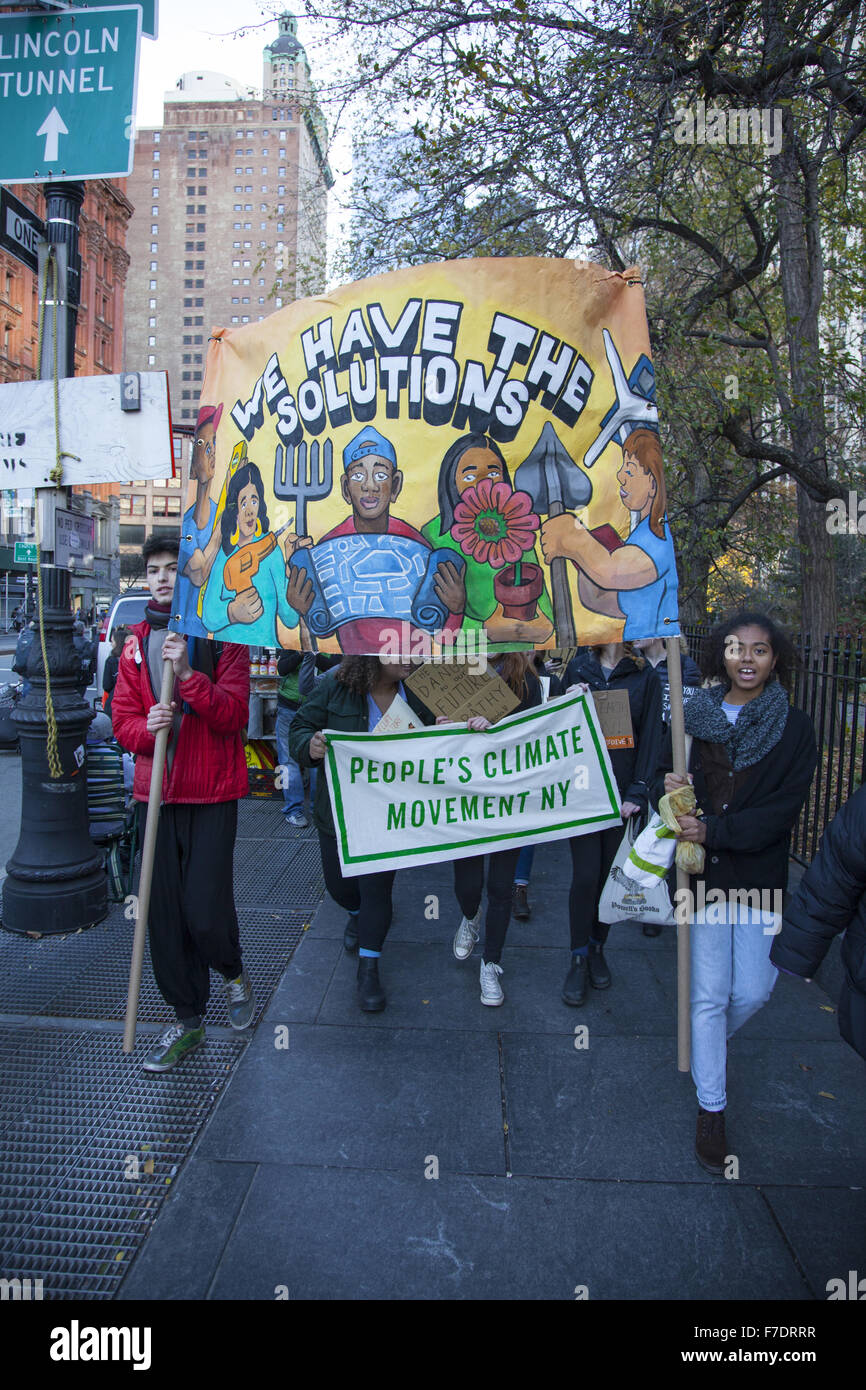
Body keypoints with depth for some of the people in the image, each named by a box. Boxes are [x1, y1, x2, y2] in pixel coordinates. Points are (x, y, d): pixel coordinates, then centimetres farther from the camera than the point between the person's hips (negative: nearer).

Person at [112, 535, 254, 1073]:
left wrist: (188, 674, -23)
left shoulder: (223, 637, -2)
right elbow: (122, 717, 9)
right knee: (164, 913, 7)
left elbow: (234, 713, -11)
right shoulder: (137, 643, 11)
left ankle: (234, 973, 26)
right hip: (156, 793, 4)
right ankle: (188, 1021, 24)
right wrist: (146, 727, -13)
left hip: (212, 793, -4)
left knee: (205, 910, -8)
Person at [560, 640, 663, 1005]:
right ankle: (579, 959, 12)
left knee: (610, 872, 9)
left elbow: (650, 736, -1)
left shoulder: (645, 675, 2)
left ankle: (597, 948, 28)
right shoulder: (578, 667, 4)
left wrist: (638, 791, -8)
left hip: (621, 788, 1)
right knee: (585, 874, -4)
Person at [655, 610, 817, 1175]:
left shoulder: (795, 729, -3)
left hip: (758, 875, 0)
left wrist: (713, 830, -19)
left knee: (753, 991, 5)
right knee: (709, 995, 4)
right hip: (701, 870, 0)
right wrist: (669, 787, -13)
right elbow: (665, 774, 11)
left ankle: (704, 1046, 39)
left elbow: (783, 808, -10)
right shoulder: (693, 717, 2)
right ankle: (711, 1108, 21)